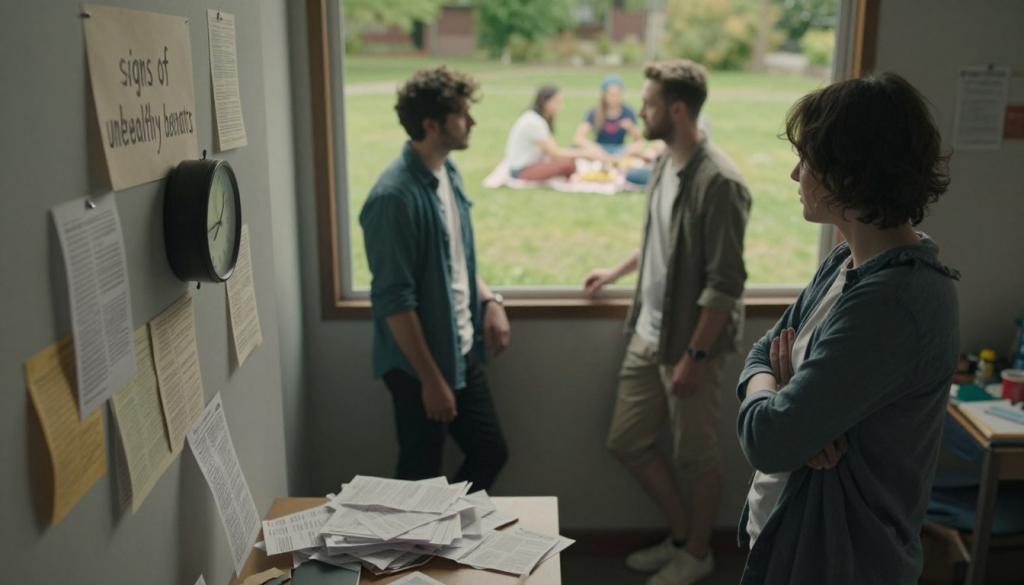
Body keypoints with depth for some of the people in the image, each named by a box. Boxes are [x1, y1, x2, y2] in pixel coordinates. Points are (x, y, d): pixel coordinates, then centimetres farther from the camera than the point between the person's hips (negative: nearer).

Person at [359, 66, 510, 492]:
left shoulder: (448, 173, 4)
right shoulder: (395, 196, -24)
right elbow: (394, 301, -23)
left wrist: (489, 300, 3)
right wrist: (430, 378, -21)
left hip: (463, 351, 9)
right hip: (419, 364, -8)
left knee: (490, 452, 18)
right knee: (421, 478, 9)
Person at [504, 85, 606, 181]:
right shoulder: (534, 122, -20)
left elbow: (552, 149, 3)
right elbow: (554, 153, -20)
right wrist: (584, 153, -18)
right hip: (521, 171, -9)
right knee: (566, 162, -26)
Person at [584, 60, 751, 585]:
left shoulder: (718, 181, -22)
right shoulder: (665, 163, 6)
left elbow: (725, 283, -22)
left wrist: (694, 356, -21)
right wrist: (616, 272, 31)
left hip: (690, 342, -9)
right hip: (647, 334, 9)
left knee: (696, 456, 10)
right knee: (626, 441, 15)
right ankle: (681, 533, 35)